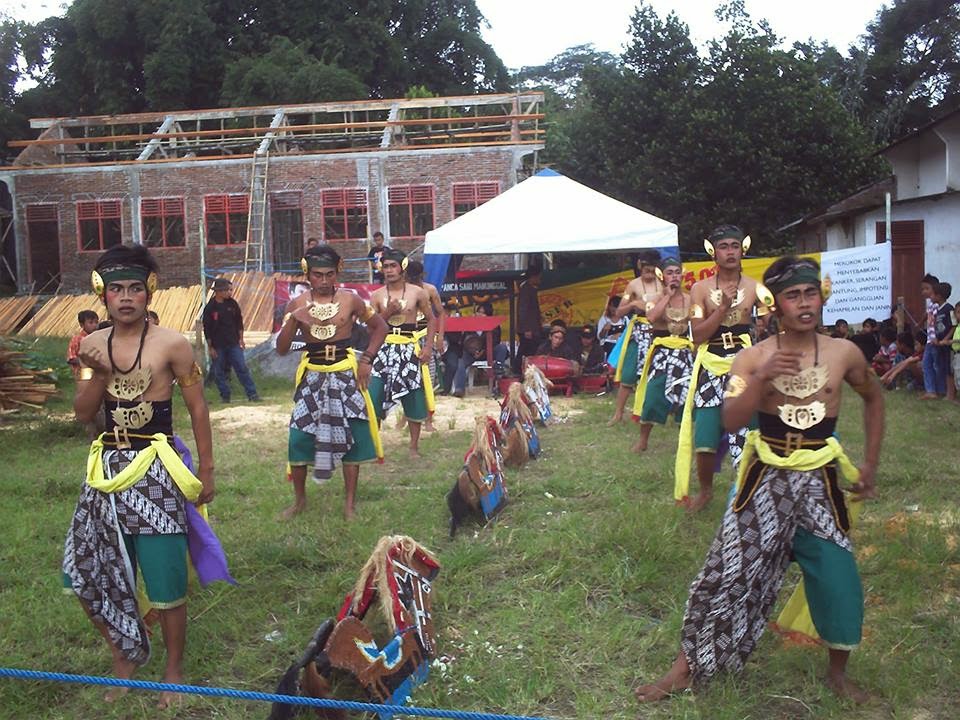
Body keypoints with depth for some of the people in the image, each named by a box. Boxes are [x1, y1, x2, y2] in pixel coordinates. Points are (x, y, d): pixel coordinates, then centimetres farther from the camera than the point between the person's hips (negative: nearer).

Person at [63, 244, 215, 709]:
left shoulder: (172, 345, -7)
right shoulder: (92, 345, 5)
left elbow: (197, 408, -2)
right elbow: (83, 414, 5)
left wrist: (206, 471, -1)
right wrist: (96, 372, -13)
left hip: (155, 469, -5)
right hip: (108, 467, 5)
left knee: (166, 580, 0)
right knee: (89, 572, 10)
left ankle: (173, 672, 23)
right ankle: (124, 658, 34)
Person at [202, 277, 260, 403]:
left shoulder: (232, 303, 1)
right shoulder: (209, 308, -8)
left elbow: (239, 322, 9)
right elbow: (207, 329, -5)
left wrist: (240, 339, 6)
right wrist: (210, 347, -5)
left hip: (233, 343, 2)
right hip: (218, 346, -2)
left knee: (242, 368, -1)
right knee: (219, 372, 5)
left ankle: (252, 394, 3)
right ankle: (225, 396, 17)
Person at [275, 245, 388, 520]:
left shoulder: (350, 299, -2)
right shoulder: (297, 304, 0)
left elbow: (380, 327, 9)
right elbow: (281, 349, -2)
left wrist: (367, 360, -2)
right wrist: (293, 320, -18)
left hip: (345, 373, -1)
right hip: (312, 375, 1)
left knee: (350, 436, 2)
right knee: (299, 437, -3)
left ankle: (350, 502, 16)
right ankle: (299, 499, 18)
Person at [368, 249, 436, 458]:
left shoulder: (417, 293, 1)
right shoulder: (377, 295, 4)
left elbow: (431, 319, 7)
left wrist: (428, 346, -4)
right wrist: (387, 313, -11)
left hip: (410, 349, -1)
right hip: (384, 349, 1)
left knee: (414, 398, 5)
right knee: (373, 396, -5)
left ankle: (414, 446, 18)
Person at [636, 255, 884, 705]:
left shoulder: (844, 354, -2)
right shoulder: (753, 358, -7)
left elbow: (873, 399, 16)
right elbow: (731, 422, -15)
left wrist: (870, 464, 11)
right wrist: (761, 378, -28)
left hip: (820, 481, 2)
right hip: (766, 479, -1)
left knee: (839, 580, 3)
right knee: (730, 570, -1)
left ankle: (837, 673, 31)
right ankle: (686, 667, 12)